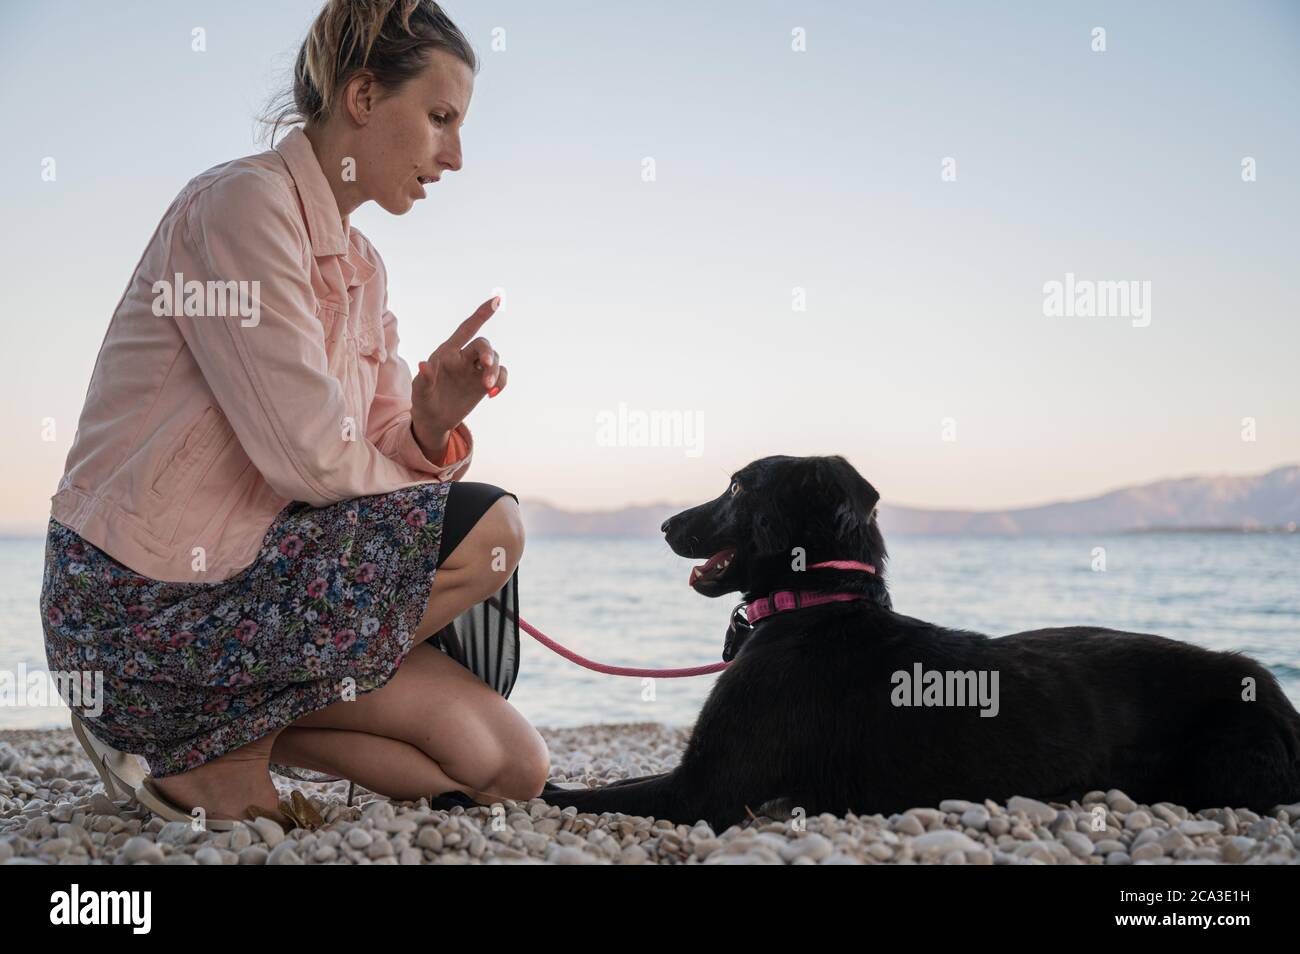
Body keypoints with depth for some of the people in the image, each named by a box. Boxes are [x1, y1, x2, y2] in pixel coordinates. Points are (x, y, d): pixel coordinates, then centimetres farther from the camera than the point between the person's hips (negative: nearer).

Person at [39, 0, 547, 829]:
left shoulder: (360, 266, 13)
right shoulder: (243, 202, -15)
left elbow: (381, 454, 8)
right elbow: (308, 457, -22)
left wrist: (431, 424, -14)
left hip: (242, 570, 9)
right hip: (142, 602, -9)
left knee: (512, 768, 2)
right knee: (489, 529, -18)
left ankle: (205, 726, 7)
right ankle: (231, 745, -7)